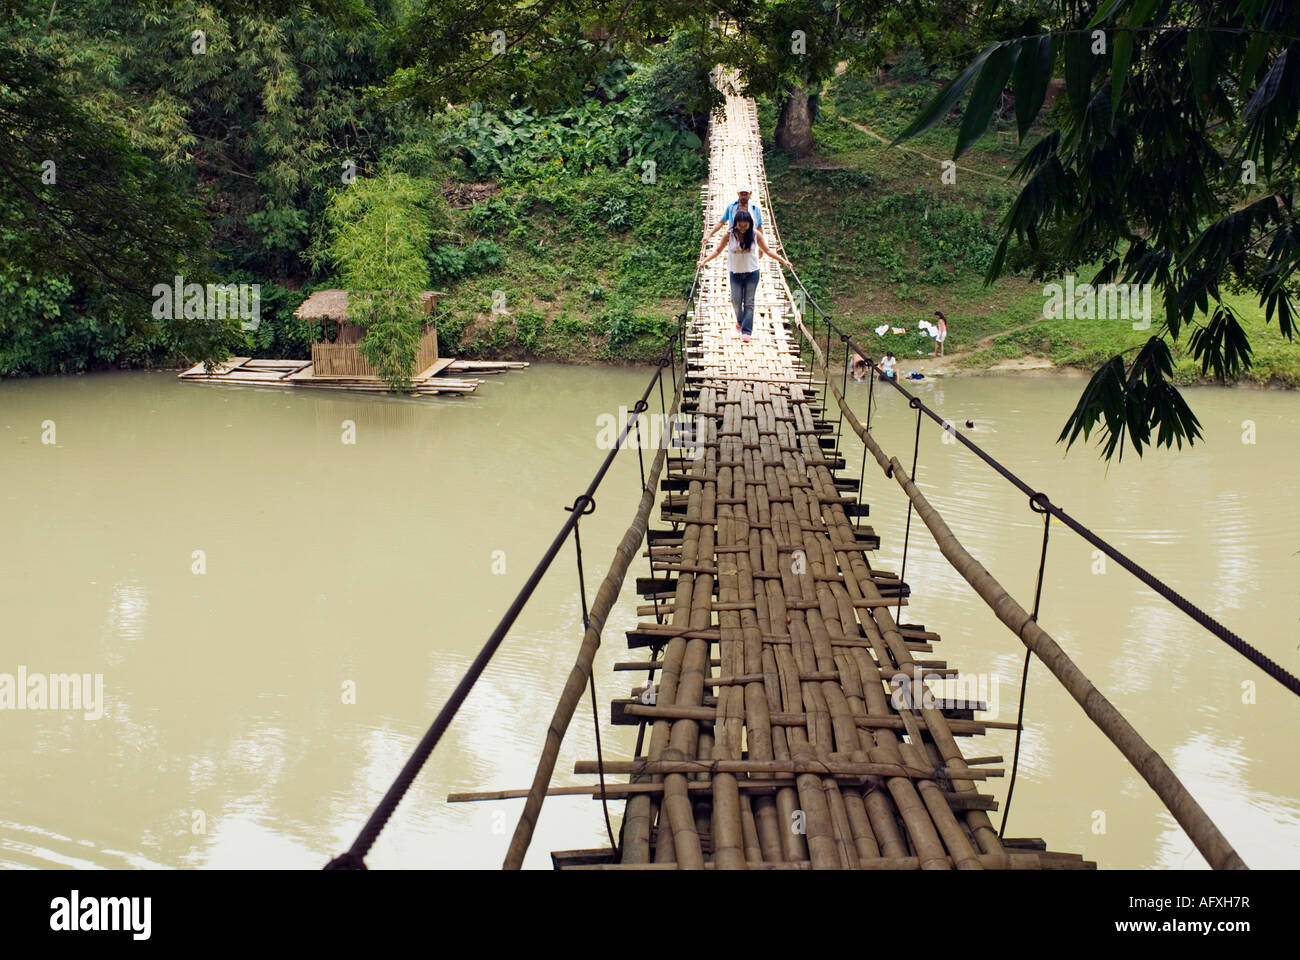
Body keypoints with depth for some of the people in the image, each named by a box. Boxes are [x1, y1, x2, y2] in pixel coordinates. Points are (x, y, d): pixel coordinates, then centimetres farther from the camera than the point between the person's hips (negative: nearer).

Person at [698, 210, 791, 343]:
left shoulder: (755, 235, -6)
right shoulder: (729, 235, -7)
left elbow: (767, 251, 3)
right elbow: (718, 250, 1)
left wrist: (783, 261, -2)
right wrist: (704, 260, -10)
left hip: (752, 273, 0)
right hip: (736, 273, 0)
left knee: (749, 302, -3)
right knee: (736, 301, 1)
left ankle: (746, 331, -1)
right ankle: (740, 321, 32)